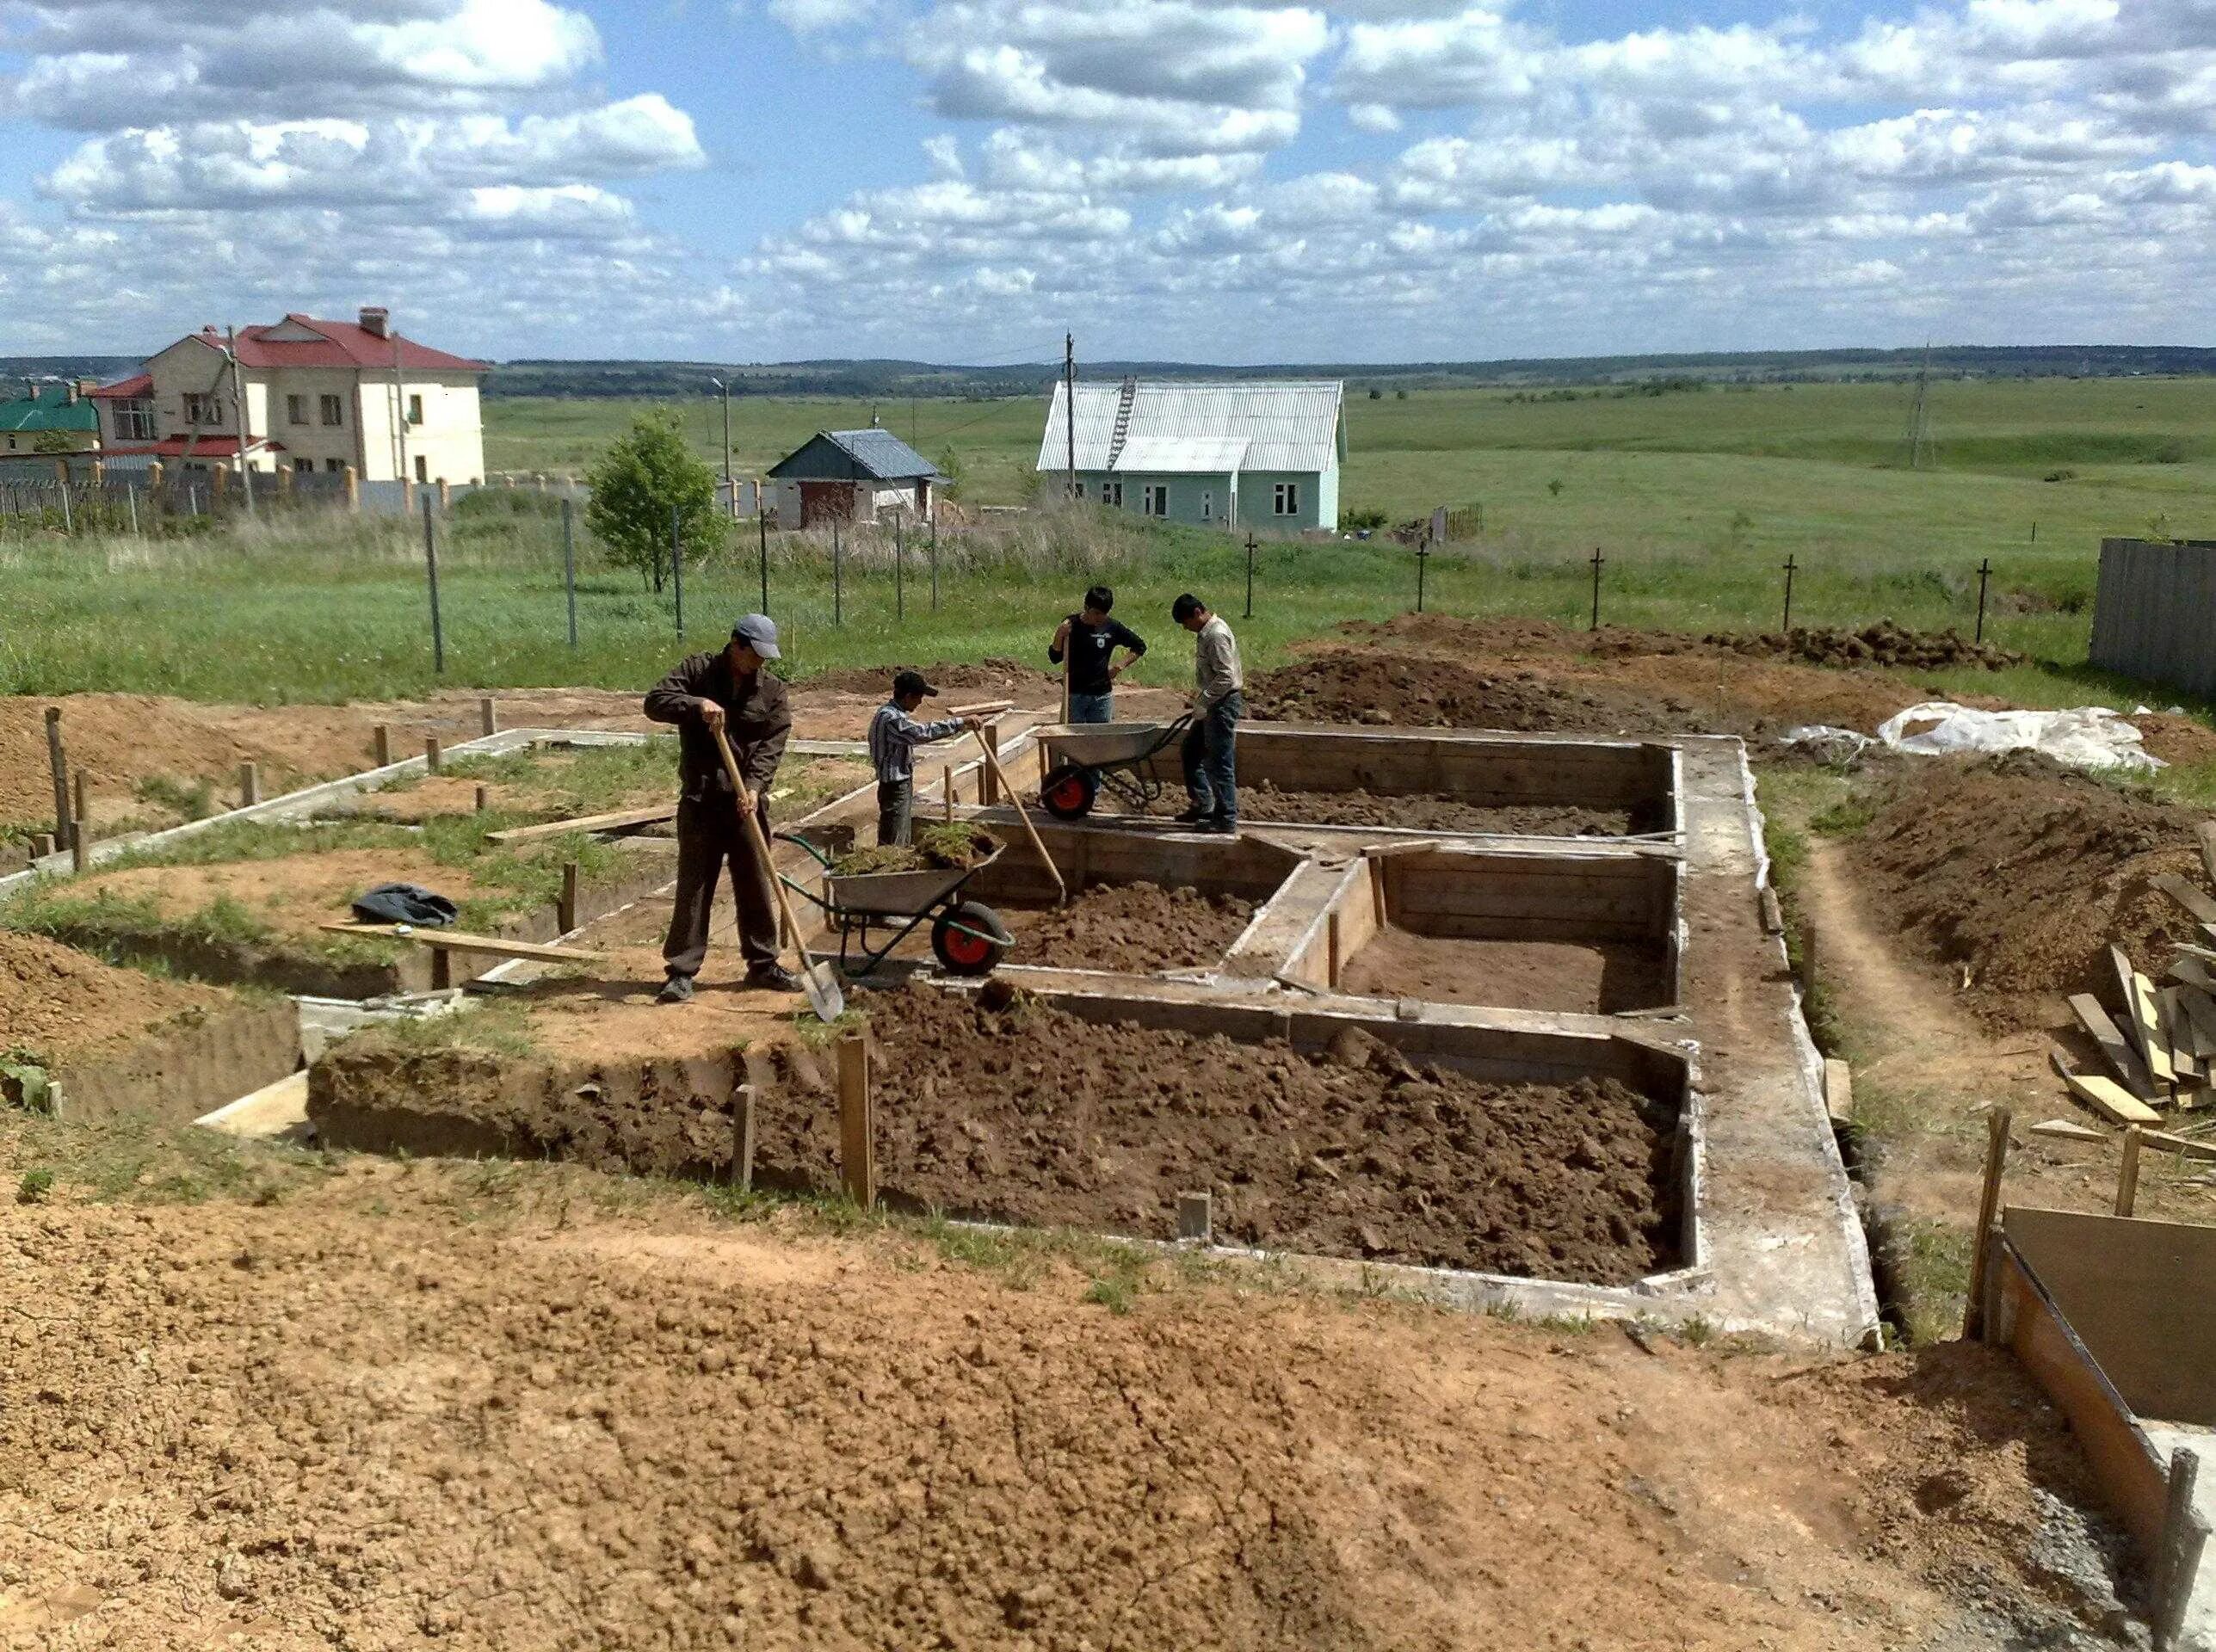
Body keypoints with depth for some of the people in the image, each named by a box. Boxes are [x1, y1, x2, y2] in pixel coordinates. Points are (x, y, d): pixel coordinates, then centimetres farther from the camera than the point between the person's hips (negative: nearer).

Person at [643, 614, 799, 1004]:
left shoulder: (773, 690, 3)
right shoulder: (697, 671, -1)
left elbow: (773, 744, -5)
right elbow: (655, 702, -8)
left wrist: (754, 786, -18)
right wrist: (696, 704, -24)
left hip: (748, 800, 2)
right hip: (699, 801, -2)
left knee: (757, 884, 8)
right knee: (693, 886, 0)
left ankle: (763, 964, 20)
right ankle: (682, 971, 5)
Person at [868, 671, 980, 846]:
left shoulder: (889, 712, 10)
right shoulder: (891, 718, -24)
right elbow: (923, 733, -33)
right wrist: (960, 722, -31)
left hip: (902, 786, 11)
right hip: (895, 788, -11)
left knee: (903, 843, 18)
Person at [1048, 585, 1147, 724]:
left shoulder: (1113, 627, -2)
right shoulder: (1071, 625, -5)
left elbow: (1140, 646, 12)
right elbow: (1053, 659, -3)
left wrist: (1122, 663, -3)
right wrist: (1059, 636, -19)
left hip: (1102, 695, 1)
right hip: (1074, 694, -1)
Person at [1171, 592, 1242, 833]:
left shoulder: (1217, 636, -20)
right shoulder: (1205, 633, 12)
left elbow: (1226, 678, -25)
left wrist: (1201, 700, -21)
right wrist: (1200, 695, 13)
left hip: (1223, 704, -11)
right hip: (1211, 705, 11)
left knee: (1220, 763, -5)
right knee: (1191, 751, 17)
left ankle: (1226, 819, 1)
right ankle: (1202, 805, 24)